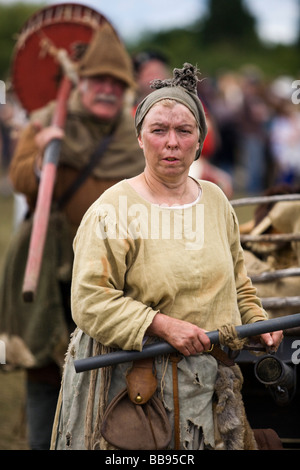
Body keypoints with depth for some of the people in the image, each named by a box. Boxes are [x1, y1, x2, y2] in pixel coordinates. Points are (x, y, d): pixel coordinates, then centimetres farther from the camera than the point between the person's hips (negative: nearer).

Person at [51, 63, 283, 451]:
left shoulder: (215, 200, 10)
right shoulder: (114, 209, -11)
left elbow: (236, 280, 24)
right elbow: (89, 301, -16)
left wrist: (256, 322, 9)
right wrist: (163, 325, -21)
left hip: (211, 381, 5)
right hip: (135, 383, -5)